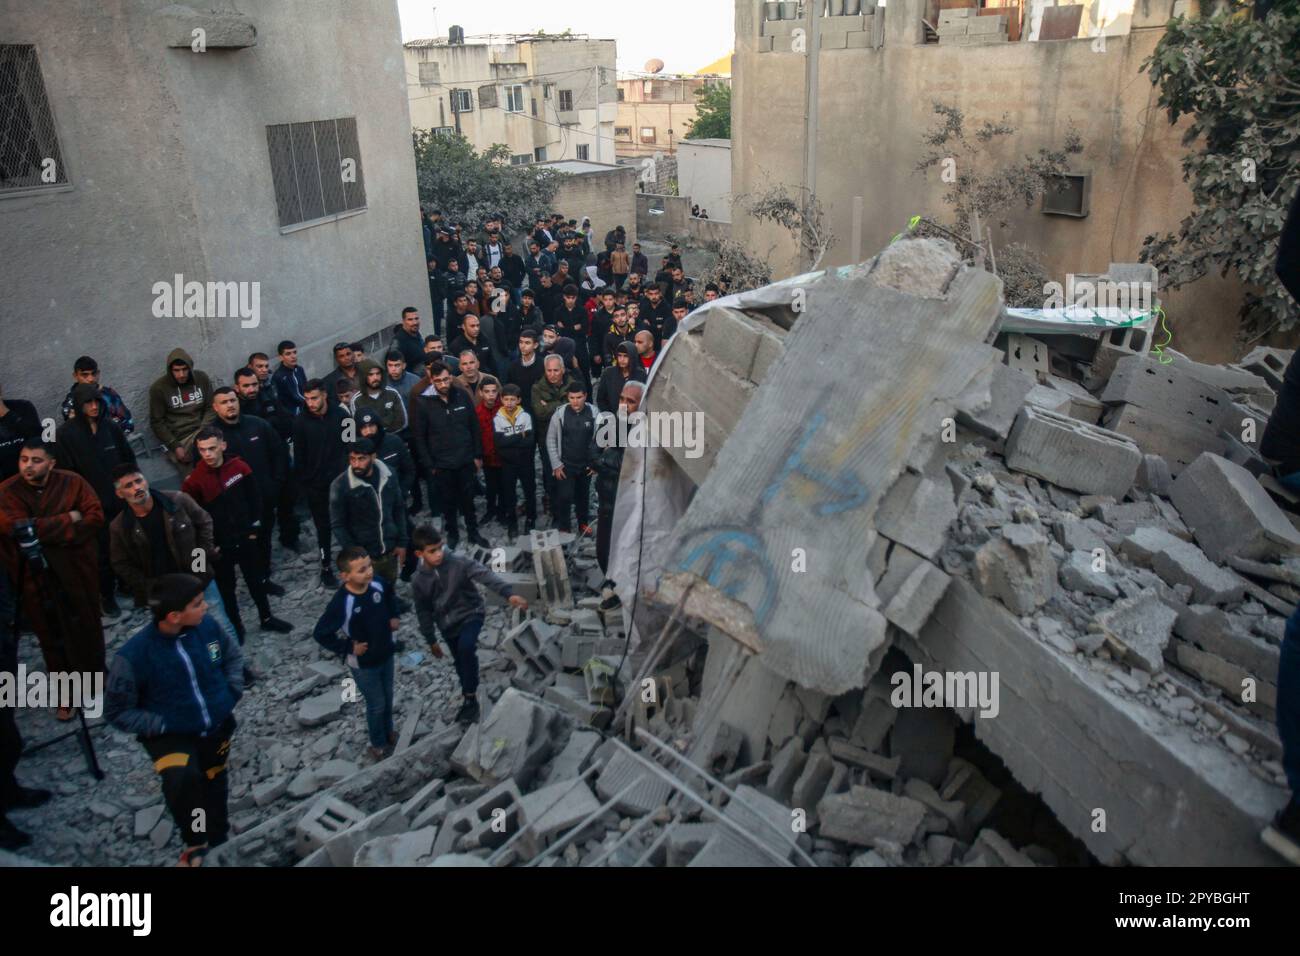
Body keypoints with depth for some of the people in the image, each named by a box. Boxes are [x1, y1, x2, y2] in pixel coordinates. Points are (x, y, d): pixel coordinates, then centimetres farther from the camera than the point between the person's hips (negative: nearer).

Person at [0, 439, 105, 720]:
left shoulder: (72, 482, -6)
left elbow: (96, 516, -13)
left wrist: (48, 531, -20)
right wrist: (67, 519, -18)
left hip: (78, 571, 0)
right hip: (37, 577, 0)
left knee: (87, 628, 15)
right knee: (52, 635, 13)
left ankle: (95, 680, 38)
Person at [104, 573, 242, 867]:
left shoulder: (207, 625, -17)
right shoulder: (134, 655, -27)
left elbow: (233, 655, 6)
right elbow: (117, 711, -12)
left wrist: (233, 692, -6)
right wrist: (163, 725, -20)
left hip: (218, 726, 4)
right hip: (171, 734, -4)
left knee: (215, 788, 22)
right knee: (182, 779, -33)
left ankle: (218, 844, 50)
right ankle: (195, 843, -6)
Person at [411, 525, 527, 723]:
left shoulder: (459, 563, -20)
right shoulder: (419, 581, -9)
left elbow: (485, 576, -32)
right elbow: (423, 612, 3)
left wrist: (509, 594, -47)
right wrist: (431, 641, 9)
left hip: (471, 614, -4)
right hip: (447, 625, 4)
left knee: (466, 648, -29)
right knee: (461, 664, 15)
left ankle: (470, 698, -14)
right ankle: (470, 699, 38)